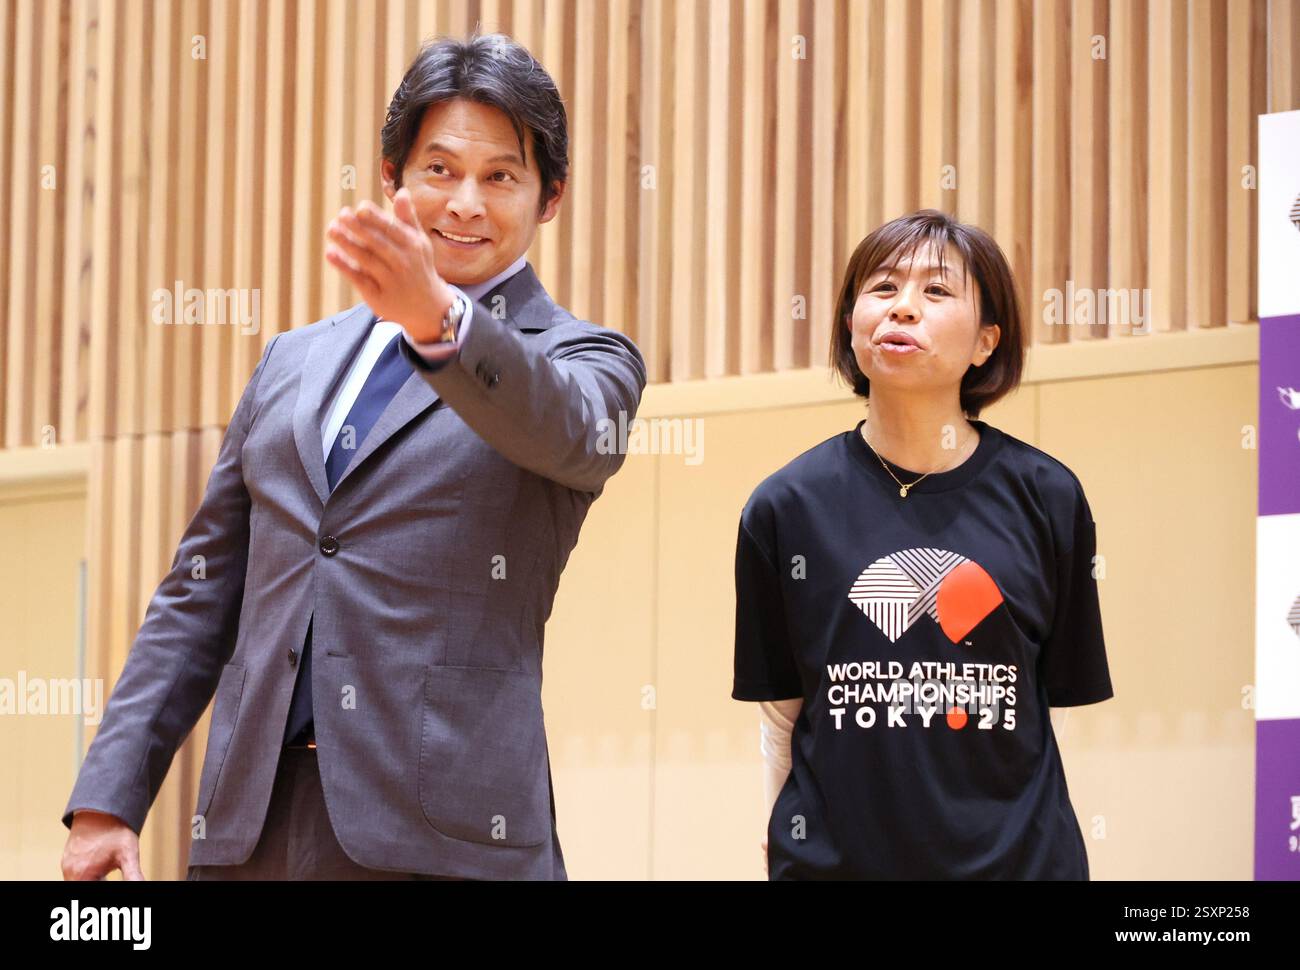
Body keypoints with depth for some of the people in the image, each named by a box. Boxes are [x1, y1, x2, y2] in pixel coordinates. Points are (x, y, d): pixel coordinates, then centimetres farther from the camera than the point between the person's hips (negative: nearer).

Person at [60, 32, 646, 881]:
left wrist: (440, 317, -38)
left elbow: (571, 431, -19)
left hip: (440, 835, -4)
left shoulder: (581, 359, 5)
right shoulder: (294, 363, 19)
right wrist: (108, 801, 8)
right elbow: (203, 591, 18)